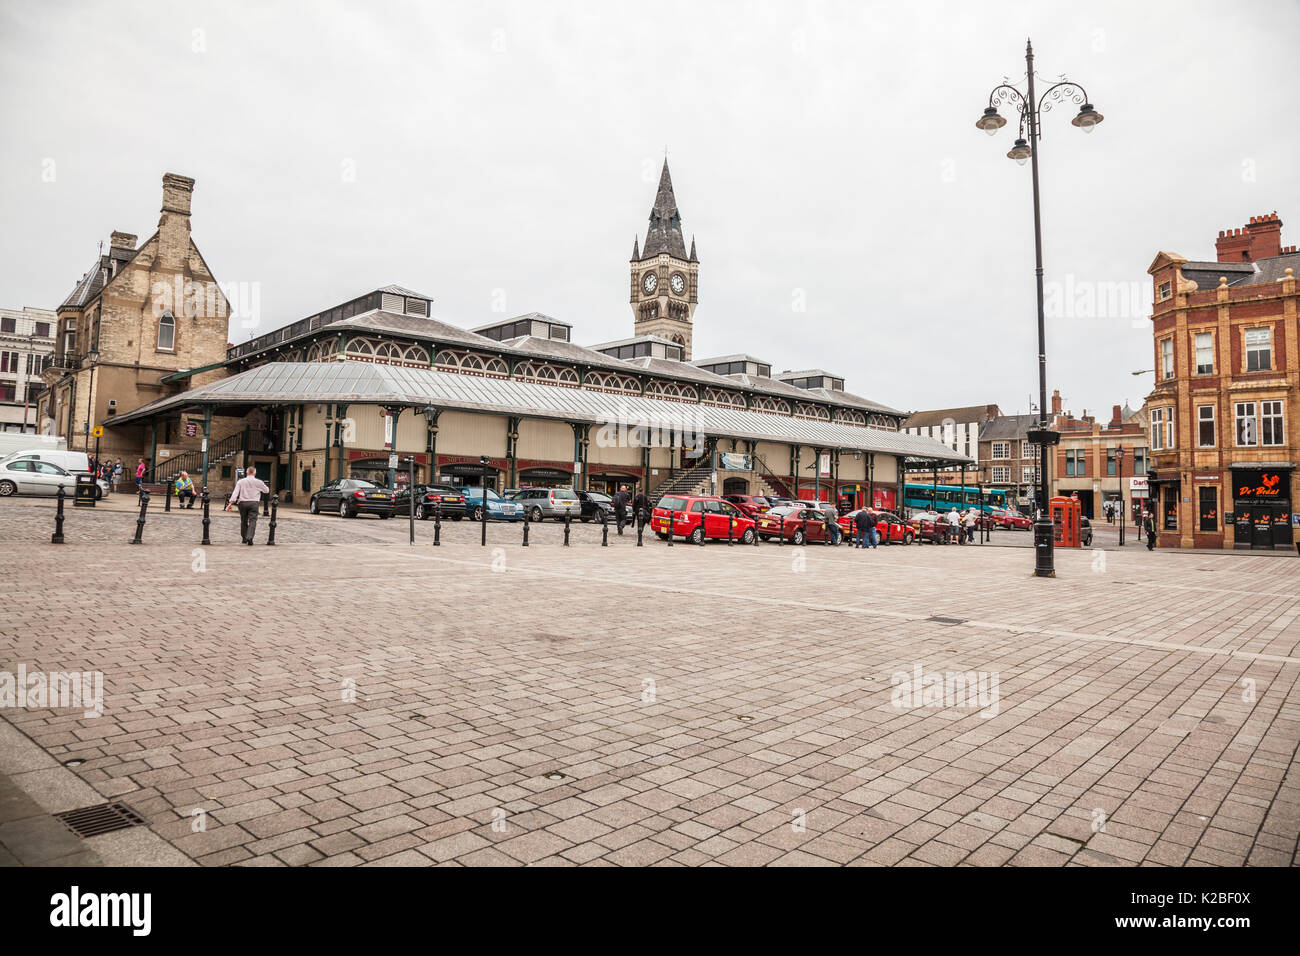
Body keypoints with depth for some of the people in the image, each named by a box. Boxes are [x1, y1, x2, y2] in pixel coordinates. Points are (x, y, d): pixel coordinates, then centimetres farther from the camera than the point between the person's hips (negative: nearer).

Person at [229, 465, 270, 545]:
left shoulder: (240, 481, 4)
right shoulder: (258, 482, 2)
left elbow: (235, 492, -5)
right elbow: (267, 491, 15)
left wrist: (231, 502, -9)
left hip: (242, 503, 2)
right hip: (254, 503, -2)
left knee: (244, 521, 16)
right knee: (252, 521, -7)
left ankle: (244, 538, 24)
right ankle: (249, 537, -25)